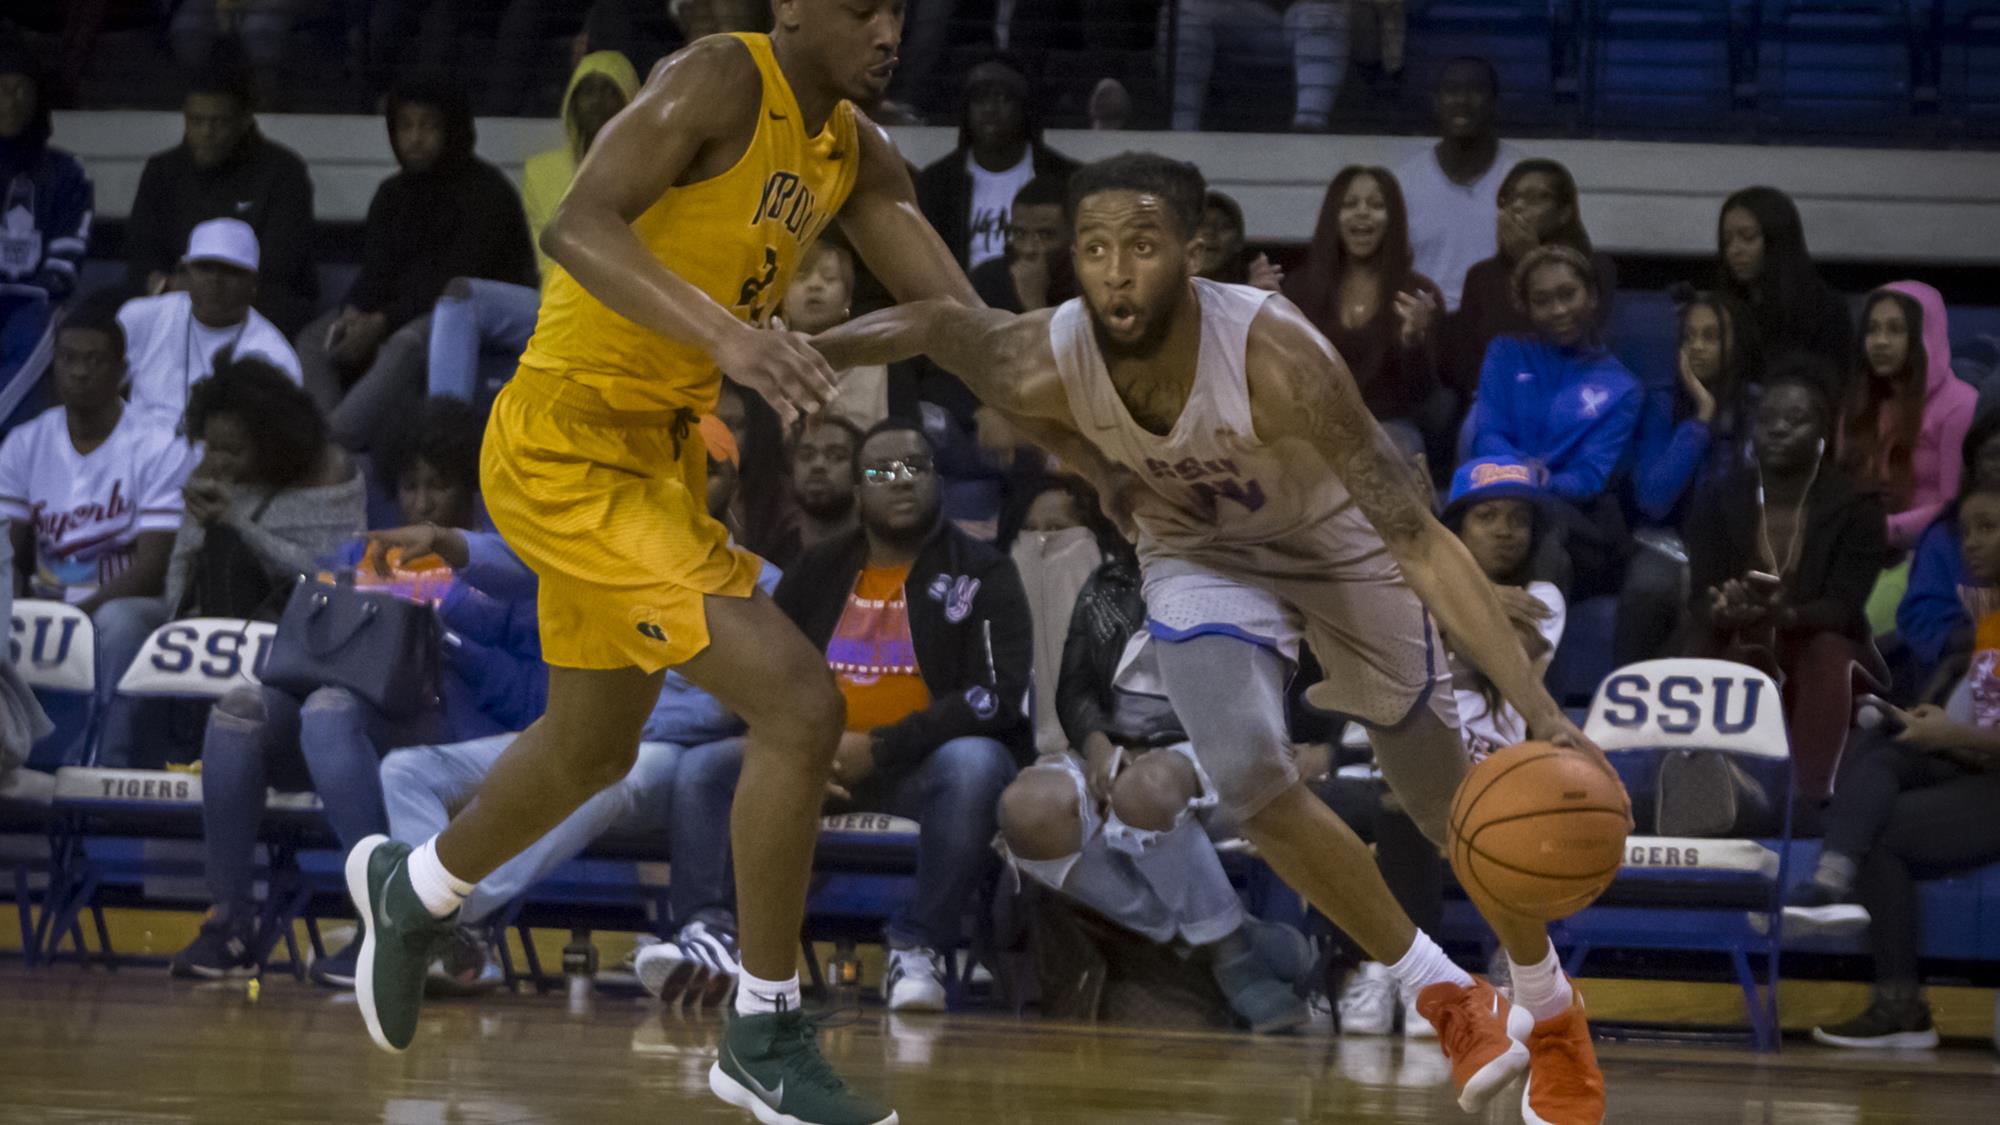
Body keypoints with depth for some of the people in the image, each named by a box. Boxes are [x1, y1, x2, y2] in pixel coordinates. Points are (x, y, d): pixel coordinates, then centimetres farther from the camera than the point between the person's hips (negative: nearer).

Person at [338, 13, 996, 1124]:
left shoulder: (856, 153, 6)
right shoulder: (719, 83, -20)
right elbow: (578, 227, -34)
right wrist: (724, 331, -48)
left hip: (652, 458, 10)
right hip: (564, 455, -10)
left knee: (591, 749, 28)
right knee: (800, 705, -16)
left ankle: (413, 889, 56)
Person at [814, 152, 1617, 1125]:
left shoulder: (1271, 357, -41)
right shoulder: (1044, 367, -32)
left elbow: (1420, 542, -41)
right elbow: (938, 326, -5)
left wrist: (1542, 714, -48)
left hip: (1337, 545, -2)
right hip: (1203, 557, 2)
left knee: (1447, 802, 5)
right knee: (1251, 780, -20)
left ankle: (1551, 1015, 34)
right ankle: (1447, 999, 3)